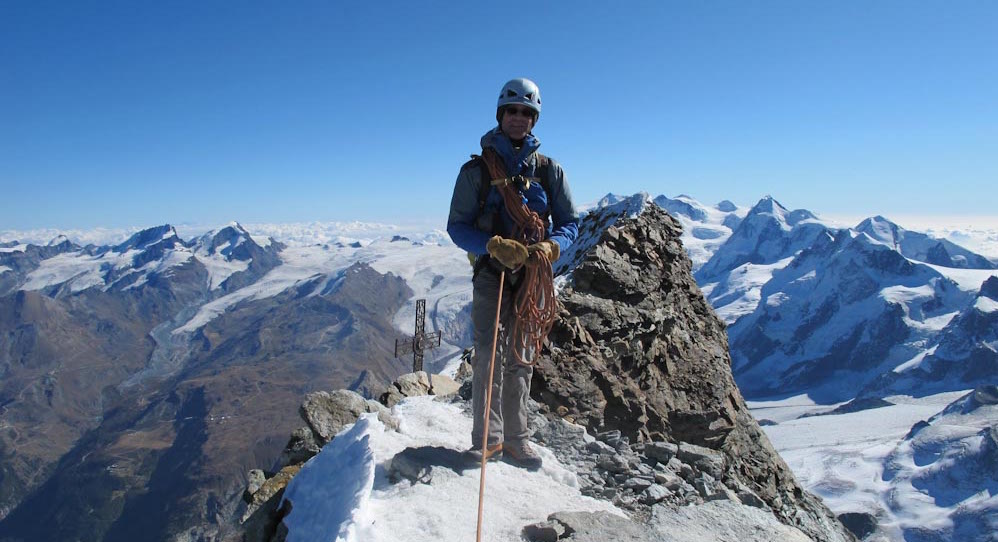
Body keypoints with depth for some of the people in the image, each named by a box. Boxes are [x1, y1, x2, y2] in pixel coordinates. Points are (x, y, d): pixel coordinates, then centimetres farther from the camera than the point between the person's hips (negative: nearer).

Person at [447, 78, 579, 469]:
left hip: (532, 274, 2)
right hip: (491, 272, -2)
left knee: (521, 358, 7)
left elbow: (570, 223, 9)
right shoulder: (477, 169, 2)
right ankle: (487, 438, 2)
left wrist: (550, 247, -14)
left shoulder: (548, 170, 9)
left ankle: (515, 438, 17)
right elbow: (458, 226, -2)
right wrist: (495, 246, -20)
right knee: (489, 353, -11)